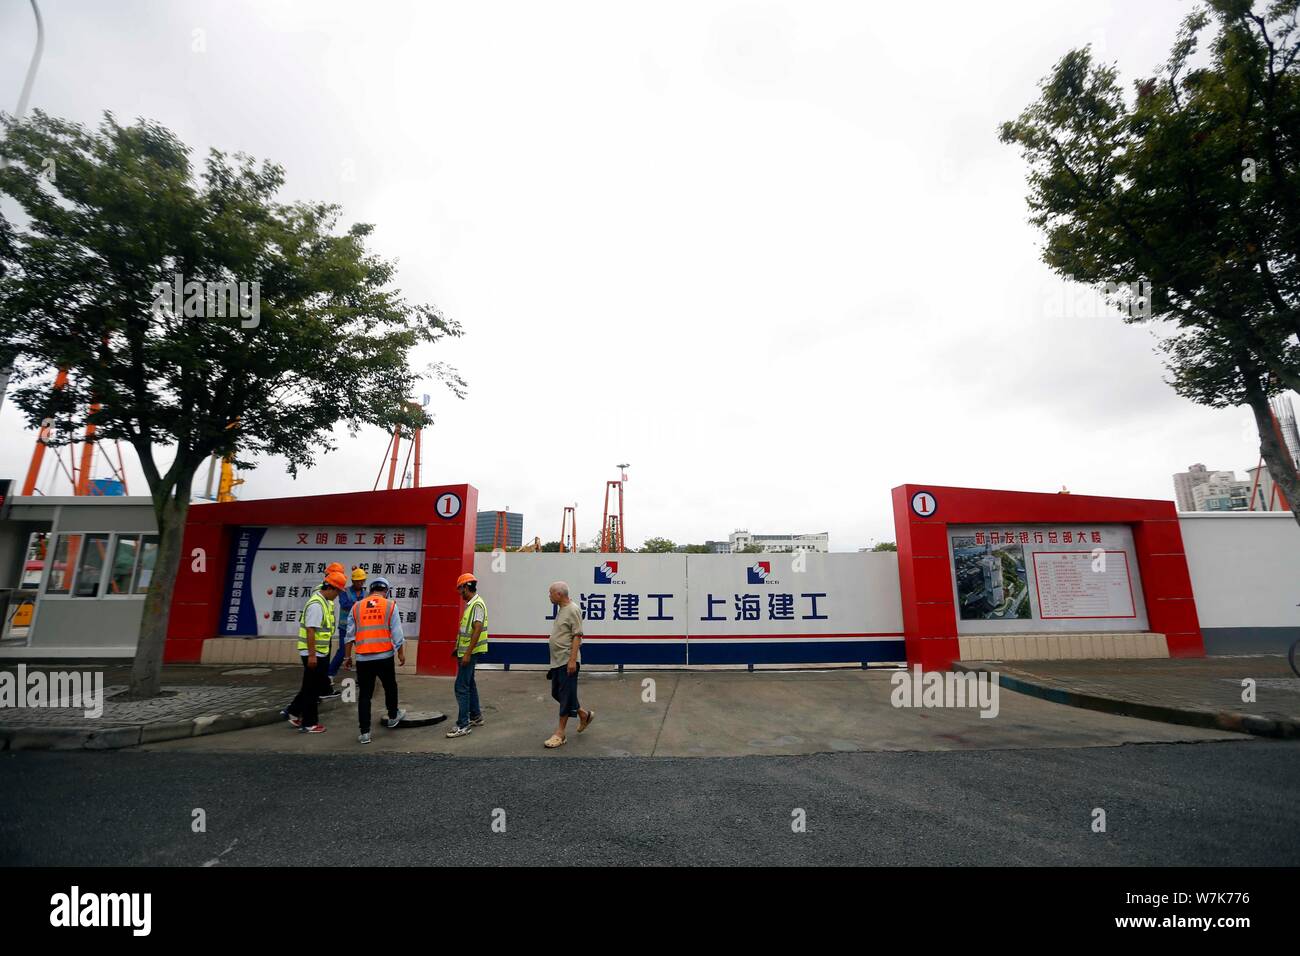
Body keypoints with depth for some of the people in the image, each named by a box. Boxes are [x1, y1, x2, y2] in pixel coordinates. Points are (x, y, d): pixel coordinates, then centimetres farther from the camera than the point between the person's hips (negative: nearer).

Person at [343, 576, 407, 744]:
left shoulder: (356, 606, 6)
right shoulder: (390, 605, -1)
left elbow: (350, 634, 7)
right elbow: (397, 633, -4)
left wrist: (347, 657, 14)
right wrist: (401, 654, 5)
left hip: (363, 658, 2)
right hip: (384, 656, -1)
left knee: (364, 695, 8)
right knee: (390, 687, 20)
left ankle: (365, 732, 9)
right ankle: (393, 716, 38)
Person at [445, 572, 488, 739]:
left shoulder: (477, 604, -18)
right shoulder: (471, 604, 12)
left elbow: (477, 630, -24)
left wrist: (467, 653, -25)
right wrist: (458, 648, 21)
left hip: (468, 652, -10)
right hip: (465, 651, 10)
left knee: (462, 687, -7)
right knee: (469, 684, 17)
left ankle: (463, 725, -2)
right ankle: (476, 717, 28)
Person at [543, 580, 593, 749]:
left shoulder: (572, 610, -16)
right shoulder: (561, 609, 14)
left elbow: (577, 636, -20)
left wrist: (572, 660, -24)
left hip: (567, 661, -10)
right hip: (557, 661, 10)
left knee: (566, 697, -2)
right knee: (557, 693, 16)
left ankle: (560, 734, 6)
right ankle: (584, 715, 31)